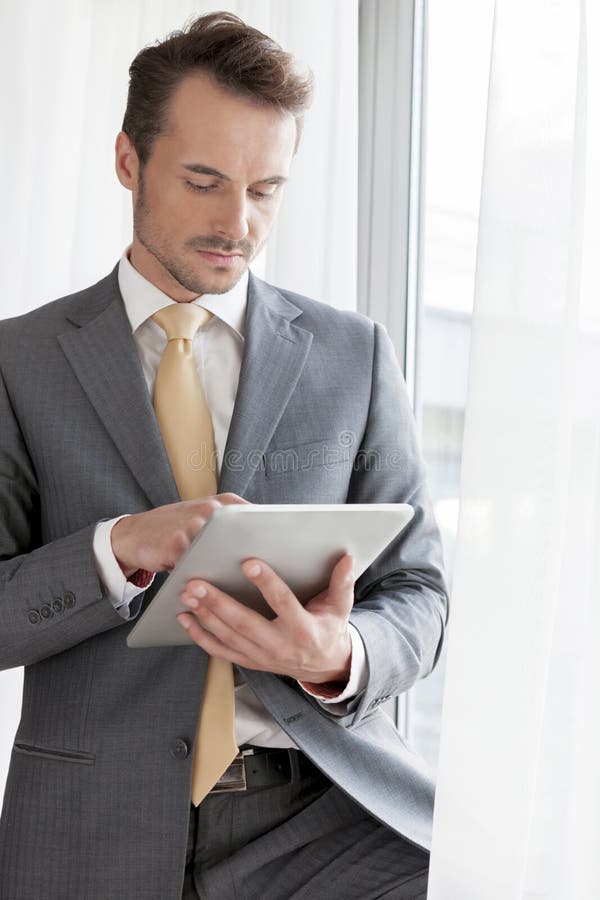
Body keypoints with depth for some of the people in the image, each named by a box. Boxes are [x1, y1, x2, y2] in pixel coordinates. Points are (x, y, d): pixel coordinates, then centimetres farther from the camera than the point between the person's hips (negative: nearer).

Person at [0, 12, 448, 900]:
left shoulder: (354, 354, 8)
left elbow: (417, 592, 7)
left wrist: (340, 657, -16)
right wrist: (120, 548, -18)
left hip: (322, 803, 1)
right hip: (100, 826, 0)